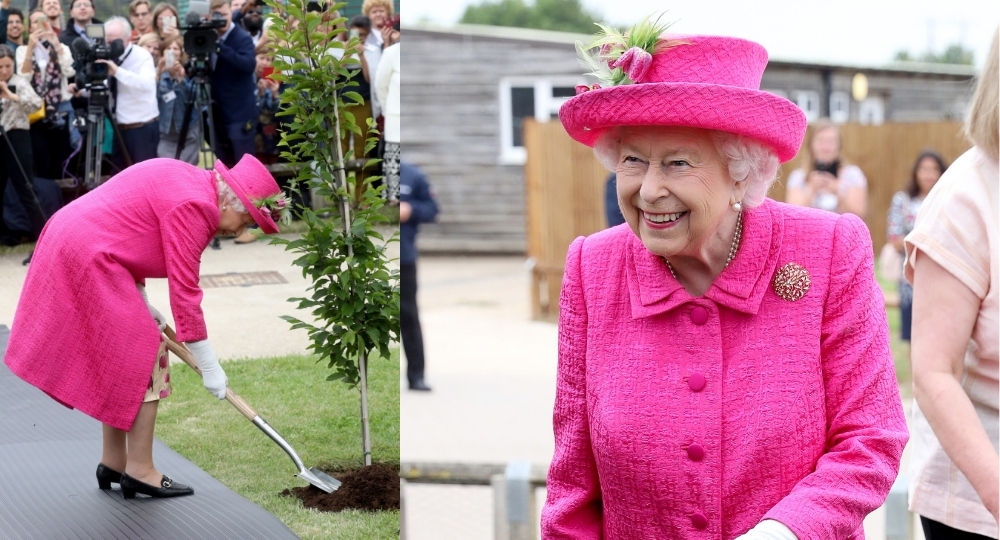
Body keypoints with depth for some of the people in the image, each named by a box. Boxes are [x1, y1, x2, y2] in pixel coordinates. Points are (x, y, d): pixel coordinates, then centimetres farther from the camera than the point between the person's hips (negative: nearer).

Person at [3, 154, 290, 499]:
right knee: (143, 357, -5)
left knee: (122, 360, 16)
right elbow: (184, 291, -18)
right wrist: (209, 366, -12)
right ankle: (139, 472, -1)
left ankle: (113, 463, 24)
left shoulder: (192, 184, 12)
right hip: (89, 259, -11)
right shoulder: (193, 206, -18)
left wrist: (140, 304, 10)